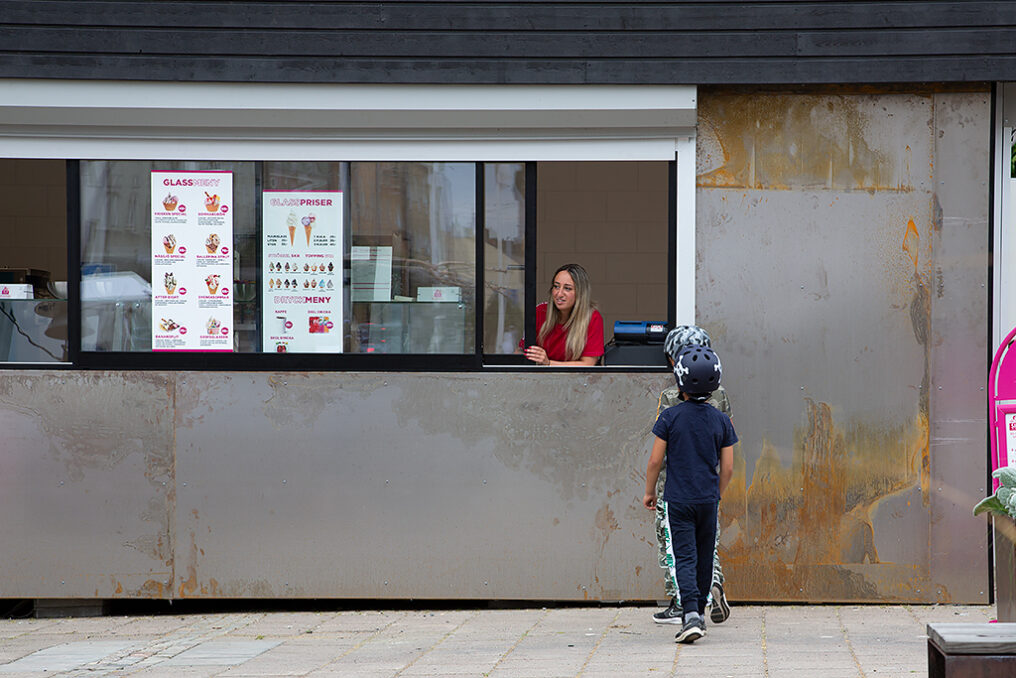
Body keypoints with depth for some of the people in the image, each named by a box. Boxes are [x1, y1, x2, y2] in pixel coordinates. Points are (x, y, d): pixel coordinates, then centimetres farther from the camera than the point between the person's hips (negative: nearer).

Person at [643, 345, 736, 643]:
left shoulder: (670, 417, -9)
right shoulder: (721, 420, -1)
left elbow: (656, 460, -7)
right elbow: (727, 468, 2)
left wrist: (649, 491, 8)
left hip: (679, 499, -2)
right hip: (708, 499, 3)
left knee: (685, 557, -4)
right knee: (704, 557, 16)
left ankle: (691, 614, -21)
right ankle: (699, 613, 26)